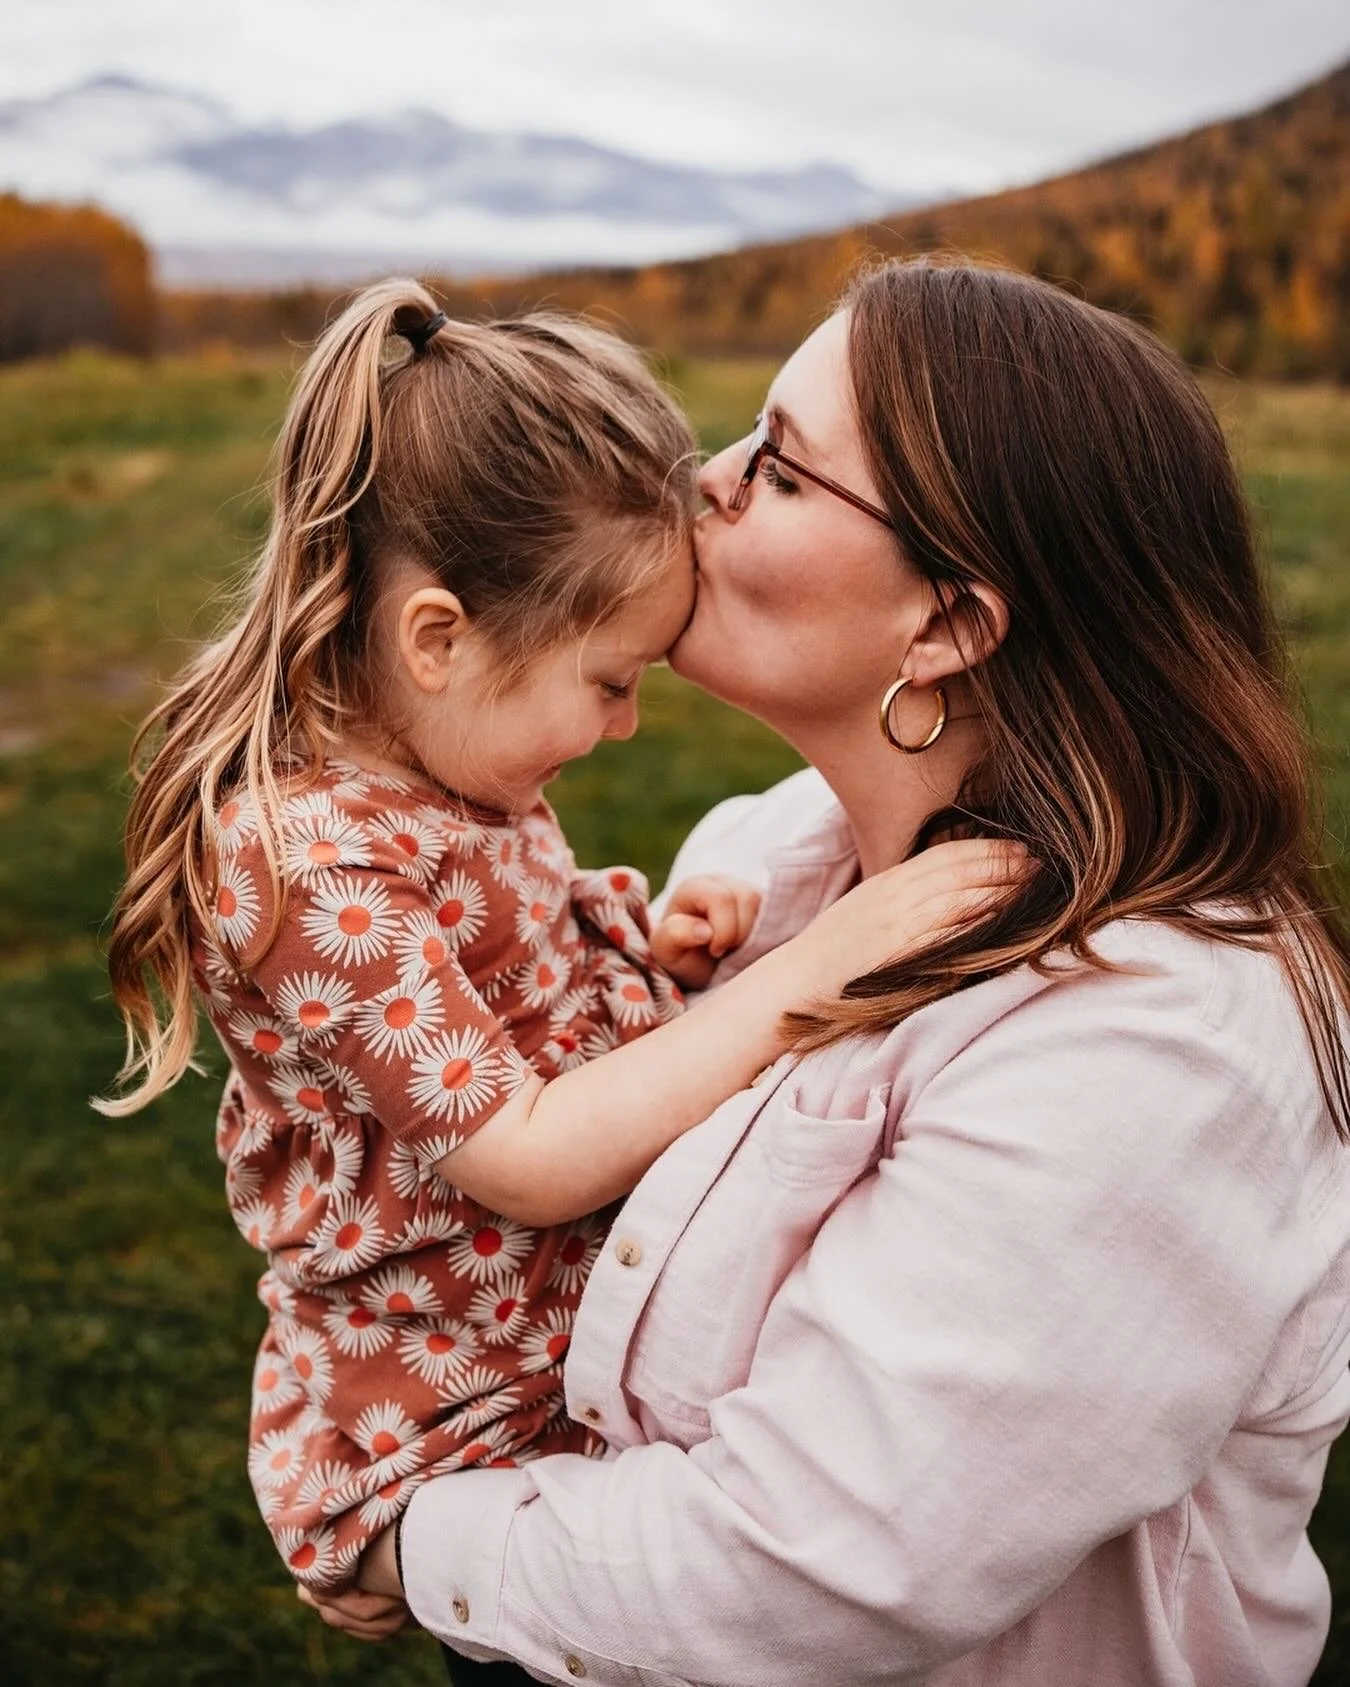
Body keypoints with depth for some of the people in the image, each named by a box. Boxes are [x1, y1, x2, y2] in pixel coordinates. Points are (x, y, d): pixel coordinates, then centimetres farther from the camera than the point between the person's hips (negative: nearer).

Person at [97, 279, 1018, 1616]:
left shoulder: (452, 767, 3)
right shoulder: (305, 861, -24)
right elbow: (525, 1161, -24)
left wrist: (649, 949, -2)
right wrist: (811, 968, -25)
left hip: (590, 1345, 8)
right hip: (465, 1440, -8)